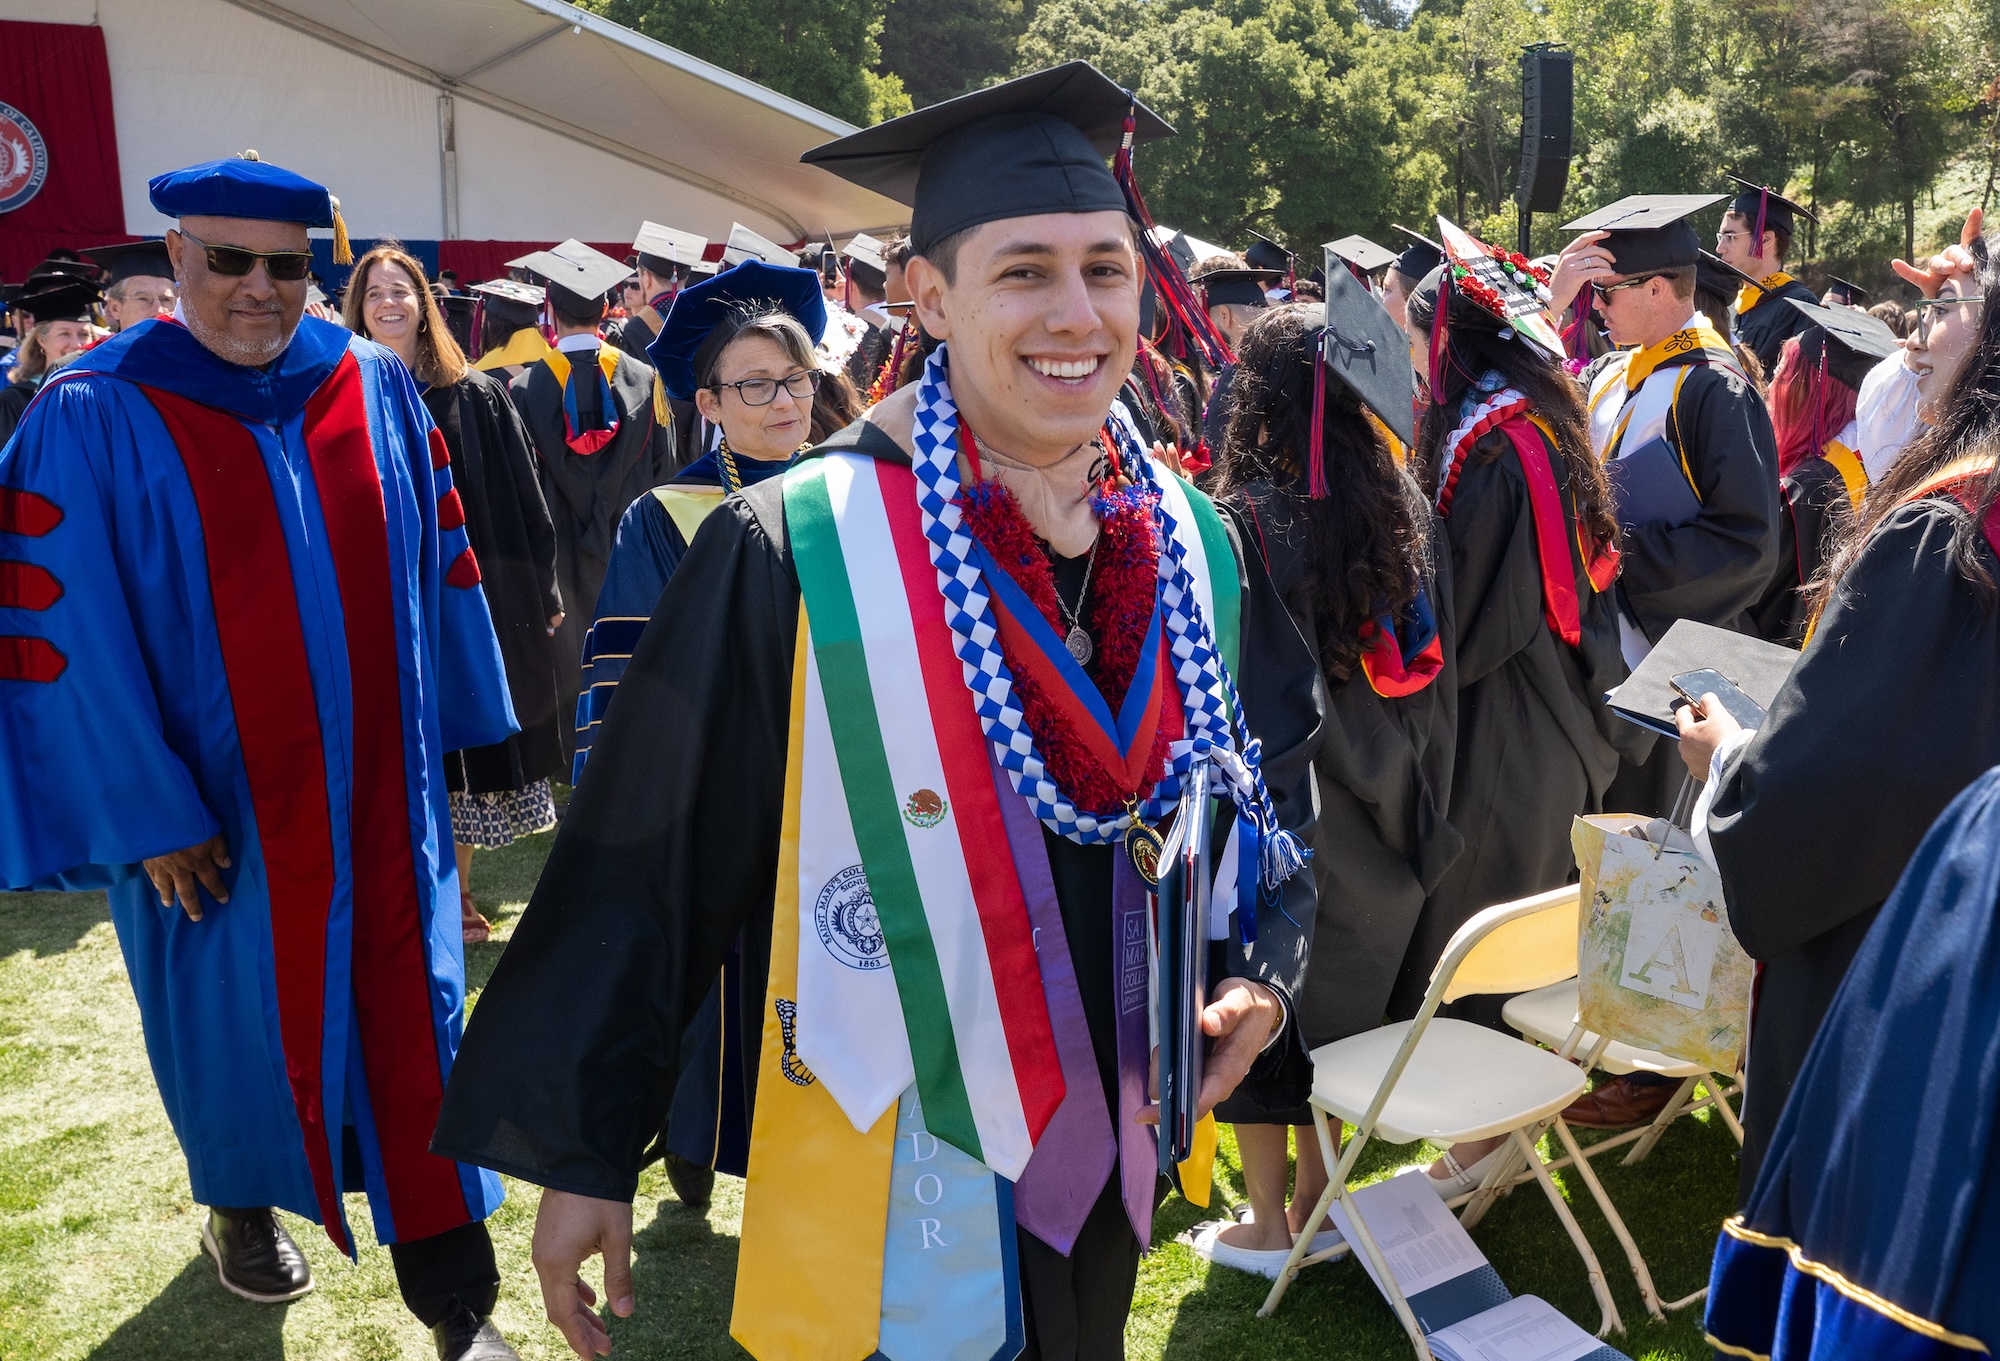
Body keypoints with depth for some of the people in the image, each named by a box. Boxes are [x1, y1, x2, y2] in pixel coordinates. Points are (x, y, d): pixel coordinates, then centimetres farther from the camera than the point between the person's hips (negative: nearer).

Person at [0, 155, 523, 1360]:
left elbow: (434, 561, 7)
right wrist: (147, 814, -12)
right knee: (237, 1006, 16)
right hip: (220, 798, -2)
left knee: (412, 1007, 5)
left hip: (377, 781, 2)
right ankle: (243, 1205, 46)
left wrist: (450, 720, 9)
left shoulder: (375, 385, 0)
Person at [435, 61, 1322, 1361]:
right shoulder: (794, 555, -18)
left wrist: (1262, 972, -7)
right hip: (890, 1180, -5)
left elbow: (1280, 794, 9)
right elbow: (652, 856, -14)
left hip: (1115, 1151, 5)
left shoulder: (1198, 548, -3)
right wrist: (587, 1152, -10)